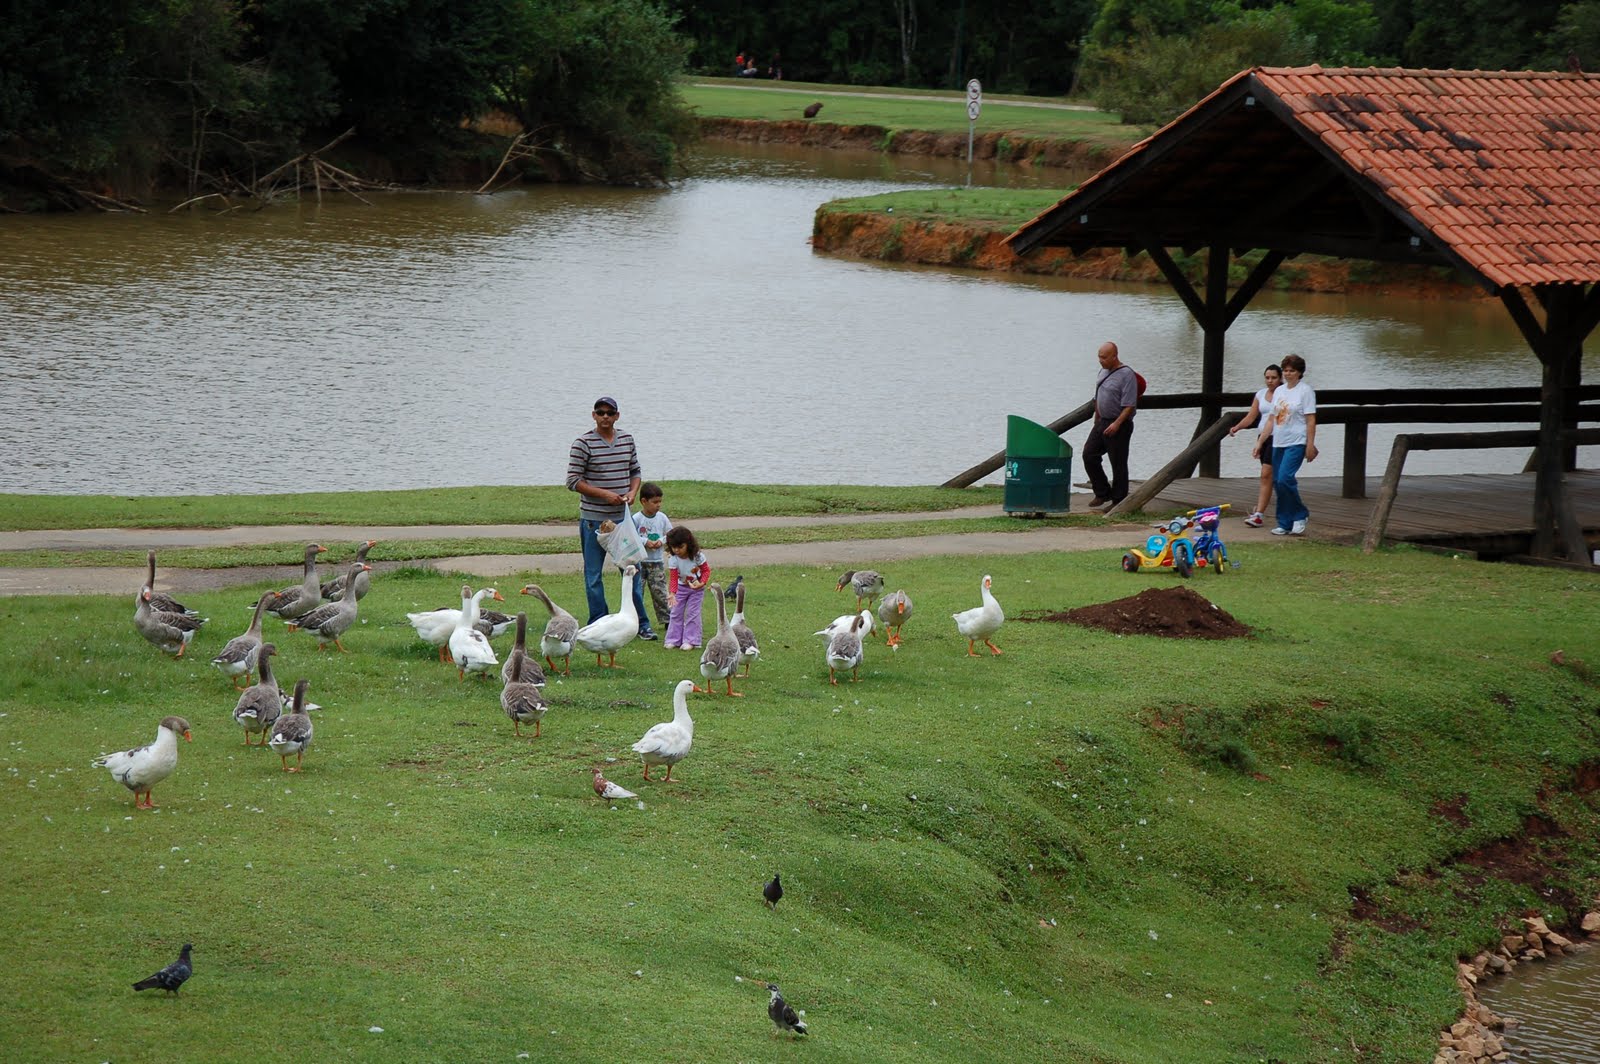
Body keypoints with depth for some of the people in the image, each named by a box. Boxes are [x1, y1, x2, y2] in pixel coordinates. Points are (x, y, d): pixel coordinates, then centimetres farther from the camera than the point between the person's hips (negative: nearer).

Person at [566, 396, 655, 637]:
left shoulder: (627, 440, 8)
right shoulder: (583, 444, -9)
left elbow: (635, 472, 18)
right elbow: (573, 481, -10)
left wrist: (632, 493, -3)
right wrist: (605, 494, -17)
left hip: (622, 516, 4)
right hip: (593, 519, -4)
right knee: (594, 574, 3)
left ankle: (641, 624, 14)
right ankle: (598, 624, 11)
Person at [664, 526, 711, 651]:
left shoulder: (697, 556, -23)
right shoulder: (673, 560, -21)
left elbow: (706, 570, -11)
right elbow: (673, 578, -23)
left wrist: (702, 583, -26)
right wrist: (672, 593, -36)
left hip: (696, 588, -2)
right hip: (681, 588, 2)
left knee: (692, 613, -3)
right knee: (676, 613, 4)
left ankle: (690, 641, 3)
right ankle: (673, 639, 13)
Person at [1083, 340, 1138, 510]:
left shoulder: (1127, 375, -15)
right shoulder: (1103, 371, 11)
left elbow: (1129, 405, -19)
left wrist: (1117, 424, -26)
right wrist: (1097, 419, 20)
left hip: (1119, 426, -8)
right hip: (1102, 423, 8)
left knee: (1118, 463, -1)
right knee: (1089, 455, 3)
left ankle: (1118, 500, 8)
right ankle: (1102, 493, 15)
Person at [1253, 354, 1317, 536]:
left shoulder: (1305, 391, -4)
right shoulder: (1279, 391, 15)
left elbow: (1311, 421, -7)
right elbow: (1271, 420, 19)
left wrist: (1310, 445, -13)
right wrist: (1260, 442, 15)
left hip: (1296, 443, -7)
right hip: (1278, 443, 7)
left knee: (1284, 478, -20)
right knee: (1278, 482, 5)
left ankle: (1300, 514, -2)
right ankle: (1285, 524, 12)